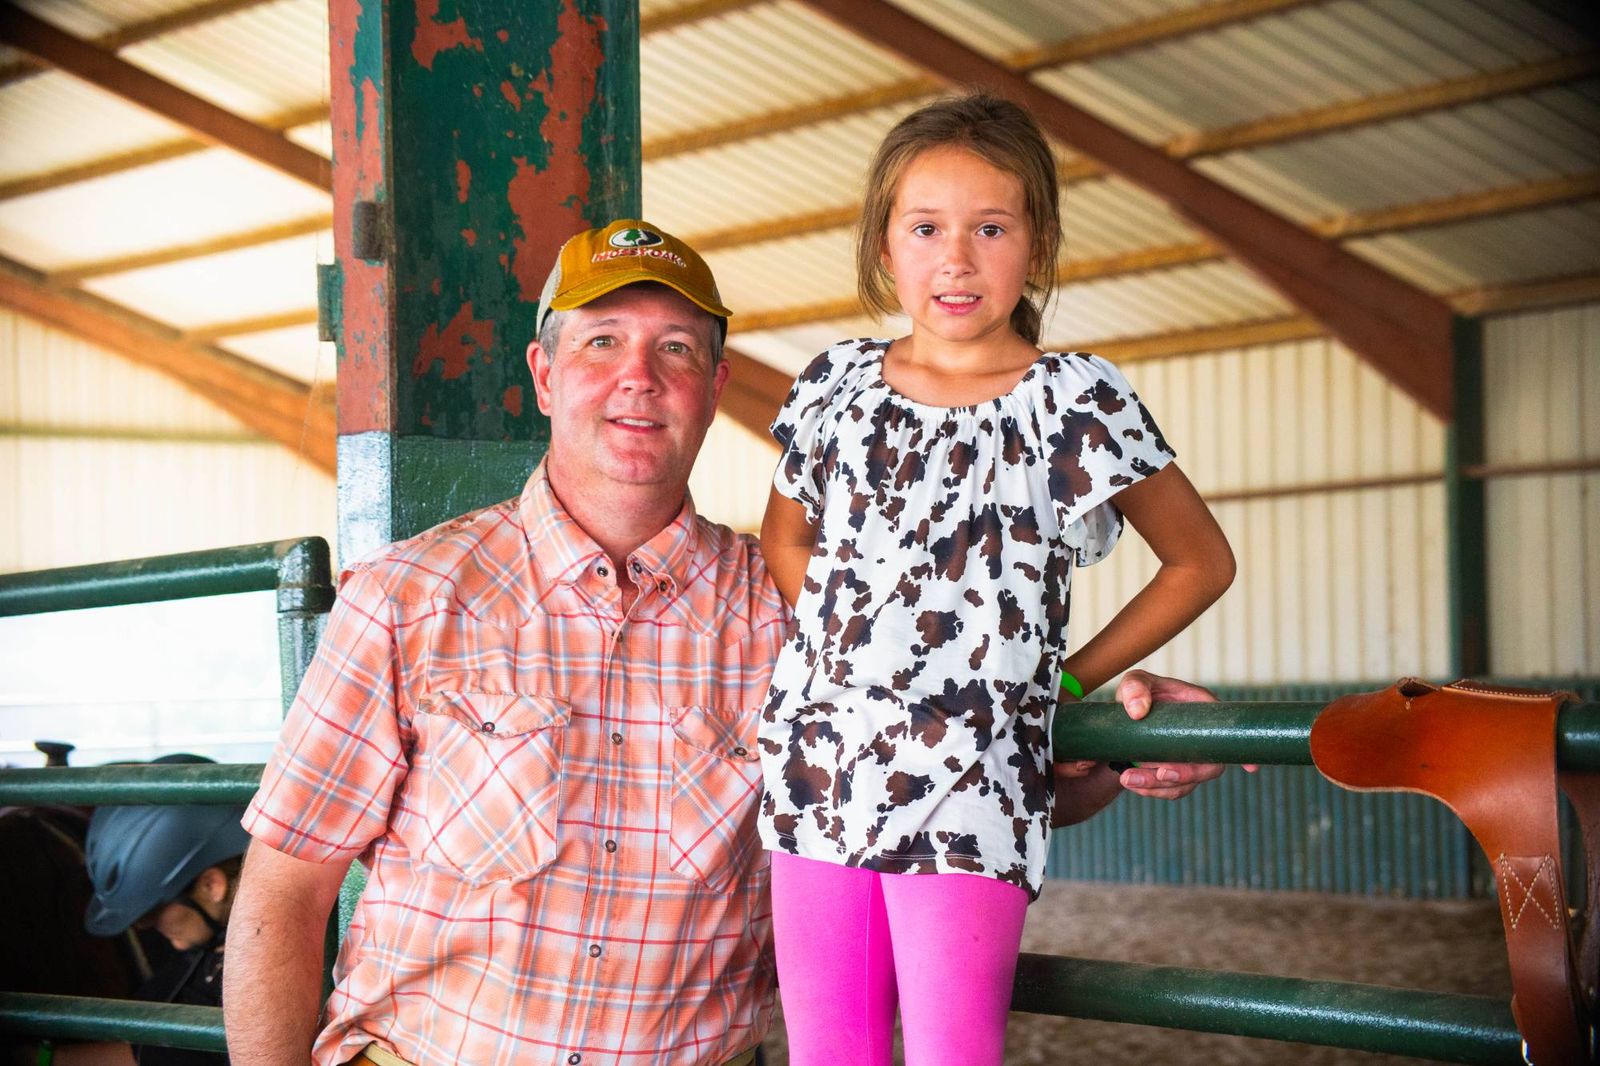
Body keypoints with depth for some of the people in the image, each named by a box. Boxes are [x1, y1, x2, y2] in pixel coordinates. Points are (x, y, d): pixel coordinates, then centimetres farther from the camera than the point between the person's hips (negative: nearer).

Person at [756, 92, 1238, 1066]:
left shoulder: (1074, 400, -1)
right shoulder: (836, 387, 9)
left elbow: (1203, 560, 7)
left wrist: (1068, 681, 3)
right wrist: (852, 653, 11)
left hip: (970, 799, -4)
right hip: (818, 777, 4)